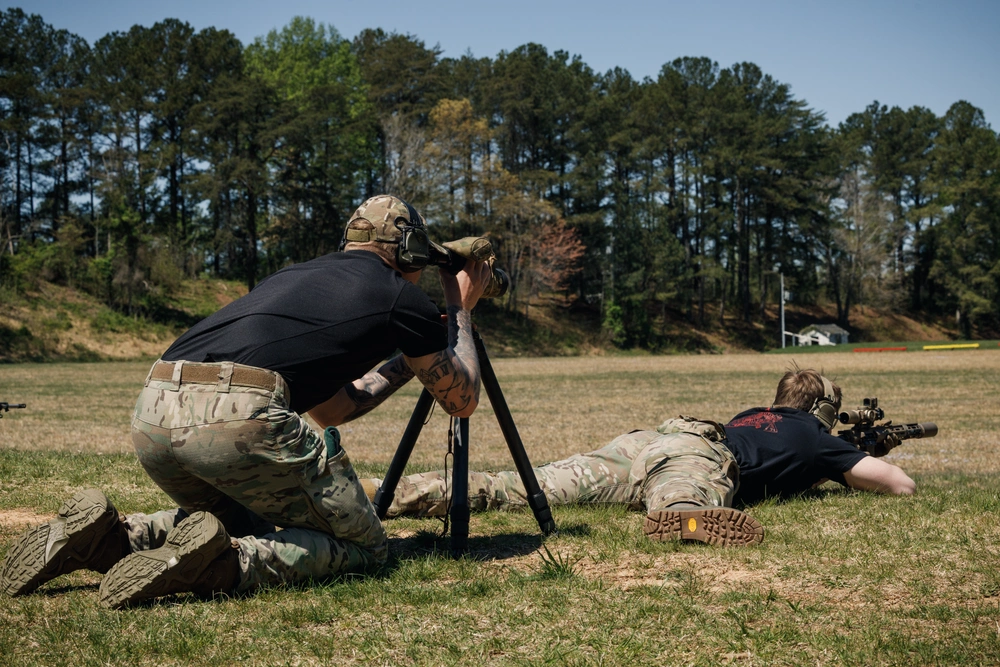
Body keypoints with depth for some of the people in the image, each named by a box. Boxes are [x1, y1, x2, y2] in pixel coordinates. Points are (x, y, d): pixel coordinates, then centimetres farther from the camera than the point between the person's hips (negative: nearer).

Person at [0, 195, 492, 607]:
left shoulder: (296, 275, 33)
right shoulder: (401, 298, 14)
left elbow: (332, 407, 41)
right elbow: (462, 400, 28)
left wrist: (409, 359, 47)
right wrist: (460, 311, 42)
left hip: (152, 416, 7)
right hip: (237, 417, -7)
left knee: (242, 523, 33)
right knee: (362, 548, 12)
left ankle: (108, 536, 9)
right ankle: (226, 564, -14)